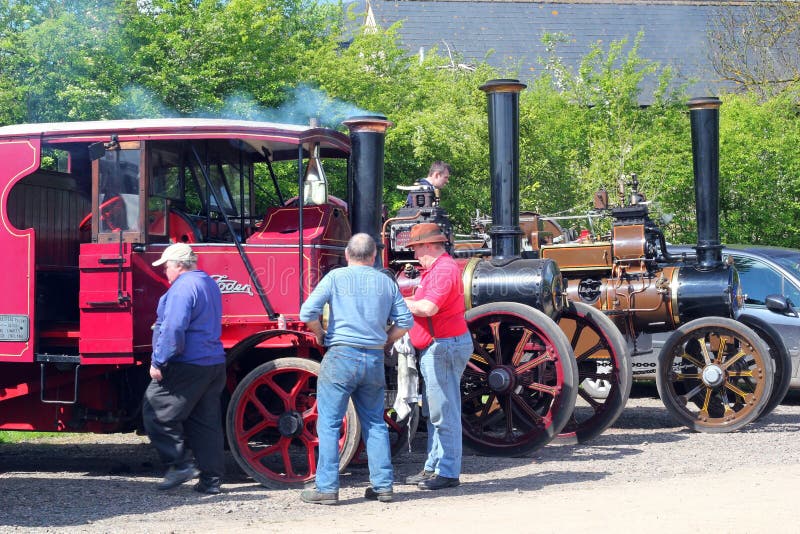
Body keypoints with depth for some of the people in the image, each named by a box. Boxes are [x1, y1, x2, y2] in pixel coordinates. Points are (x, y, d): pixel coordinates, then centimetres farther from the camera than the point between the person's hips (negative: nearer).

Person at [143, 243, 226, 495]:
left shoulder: (183, 287, -14)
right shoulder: (209, 283, 17)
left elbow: (173, 329, -21)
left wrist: (158, 362, -17)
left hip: (186, 366, -9)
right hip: (214, 363, 10)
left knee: (157, 414, 1)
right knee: (206, 422, 10)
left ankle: (181, 464, -3)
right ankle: (211, 479, 11)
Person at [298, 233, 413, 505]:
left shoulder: (335, 277, -1)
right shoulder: (387, 282, 9)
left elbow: (308, 312, -8)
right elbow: (405, 321, 7)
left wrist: (321, 335, 9)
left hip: (341, 356, -4)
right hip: (374, 360, 4)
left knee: (329, 424, 1)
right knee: (375, 423, 14)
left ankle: (326, 488, 0)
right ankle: (383, 485, 14)